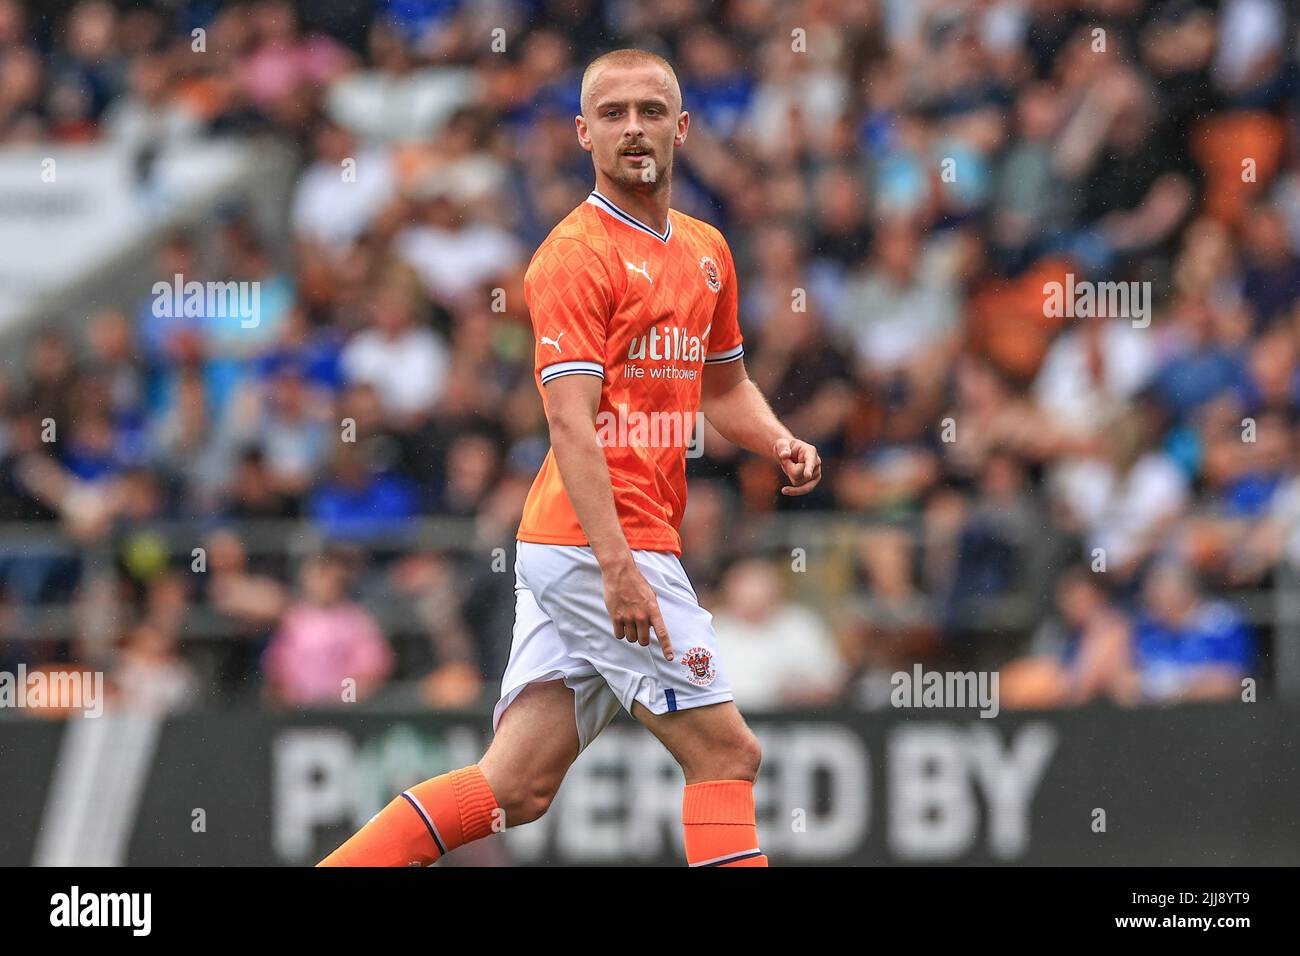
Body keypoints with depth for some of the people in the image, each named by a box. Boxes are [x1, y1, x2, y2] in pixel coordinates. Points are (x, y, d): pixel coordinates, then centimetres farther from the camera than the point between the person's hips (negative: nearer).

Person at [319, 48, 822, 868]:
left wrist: (780, 443, 10)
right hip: (598, 543, -8)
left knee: (517, 787, 4)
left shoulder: (706, 250, 17)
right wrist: (617, 564, -26)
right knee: (726, 753, -6)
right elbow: (572, 422, -17)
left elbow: (724, 387, 32)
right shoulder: (576, 254, -9)